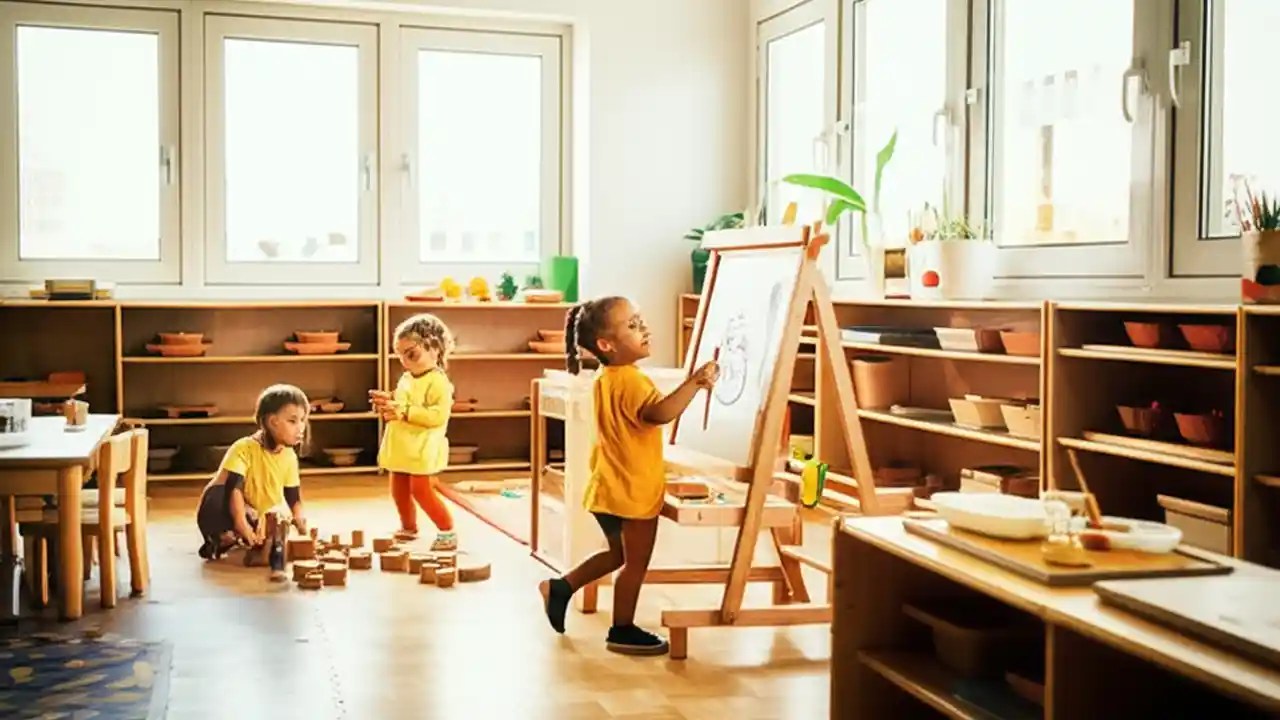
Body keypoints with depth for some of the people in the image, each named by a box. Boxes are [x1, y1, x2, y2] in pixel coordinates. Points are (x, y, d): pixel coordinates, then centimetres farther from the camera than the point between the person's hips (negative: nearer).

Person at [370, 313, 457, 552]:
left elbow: (438, 415, -26)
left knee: (421, 490, -9)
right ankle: (408, 528, 35)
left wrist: (404, 412, -27)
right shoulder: (406, 379, 12)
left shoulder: (438, 382, -16)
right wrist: (387, 403, 0)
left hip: (423, 449, -9)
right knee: (399, 491, 15)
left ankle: (448, 532, 2)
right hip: (401, 448, 9)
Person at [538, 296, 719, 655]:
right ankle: (623, 631, 16)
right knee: (636, 562, 5)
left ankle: (560, 587, 27)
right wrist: (695, 382, -42)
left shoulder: (605, 380, 10)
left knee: (618, 554, 25)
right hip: (634, 489, -10)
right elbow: (661, 413, -40)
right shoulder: (630, 380, -22)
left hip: (611, 487, 10)